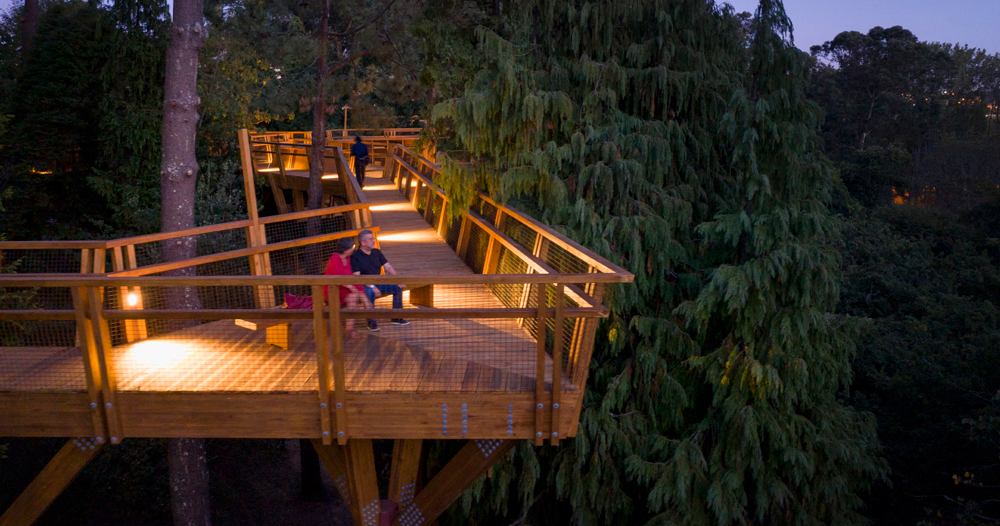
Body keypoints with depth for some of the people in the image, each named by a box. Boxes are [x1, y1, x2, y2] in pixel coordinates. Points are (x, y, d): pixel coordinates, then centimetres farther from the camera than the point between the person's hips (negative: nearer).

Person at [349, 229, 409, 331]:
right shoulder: (355, 256, -11)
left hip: (378, 282, 7)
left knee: (398, 287, -8)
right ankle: (371, 322, -26)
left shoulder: (377, 252, 10)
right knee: (369, 292, -39)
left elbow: (388, 267, 8)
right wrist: (372, 287, -29)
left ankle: (396, 318, 1)